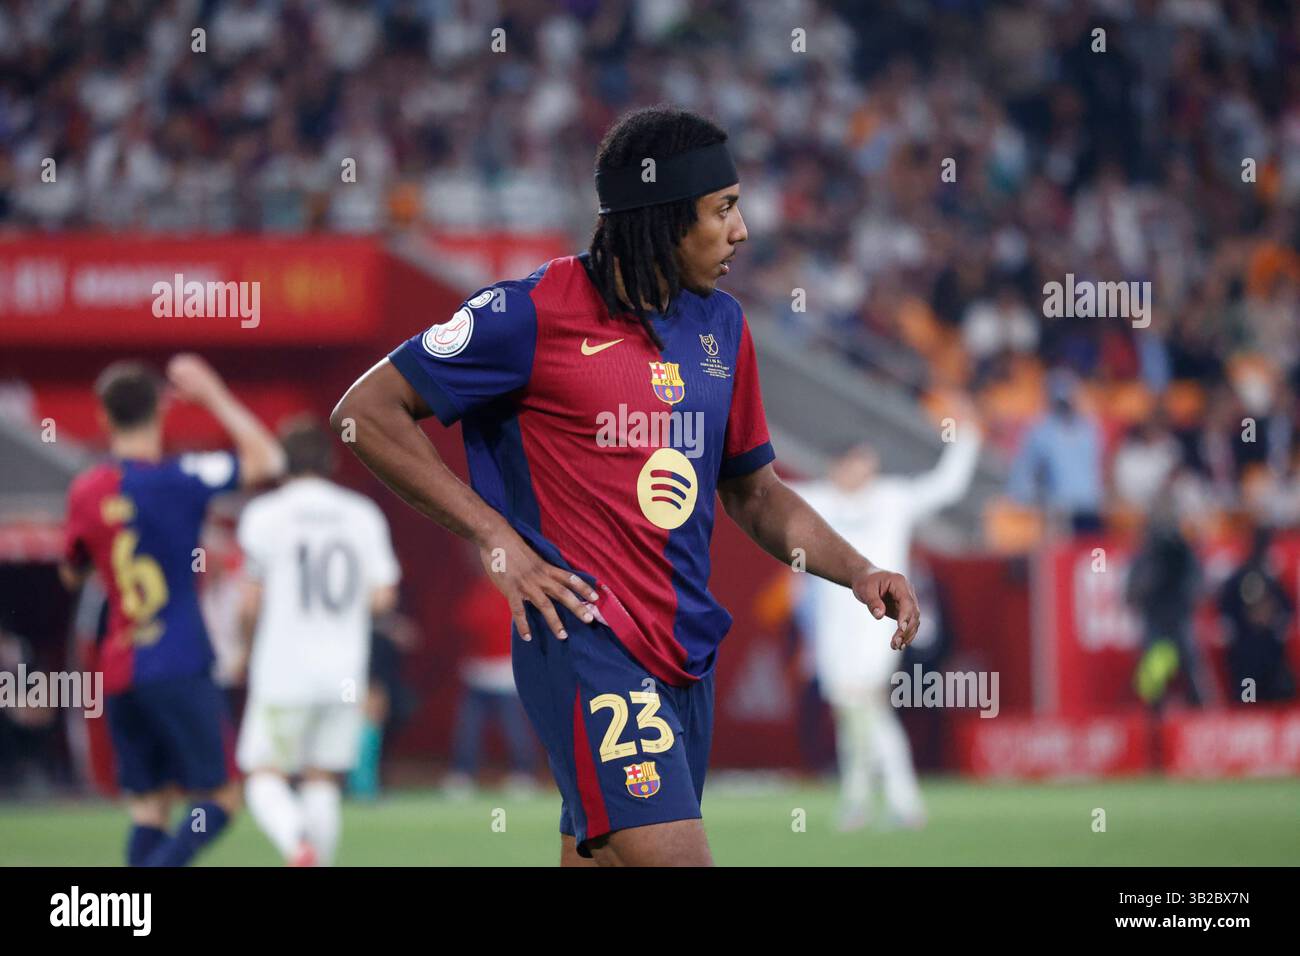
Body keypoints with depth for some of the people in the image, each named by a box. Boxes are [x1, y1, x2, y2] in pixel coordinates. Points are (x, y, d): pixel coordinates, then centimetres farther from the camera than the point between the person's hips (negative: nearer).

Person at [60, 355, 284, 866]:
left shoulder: (85, 492, 5)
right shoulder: (177, 478, -10)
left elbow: (72, 573, 20)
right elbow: (267, 460, -7)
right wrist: (213, 395, -2)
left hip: (117, 670, 5)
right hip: (178, 665, -5)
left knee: (148, 807, 9)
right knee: (219, 798, 0)